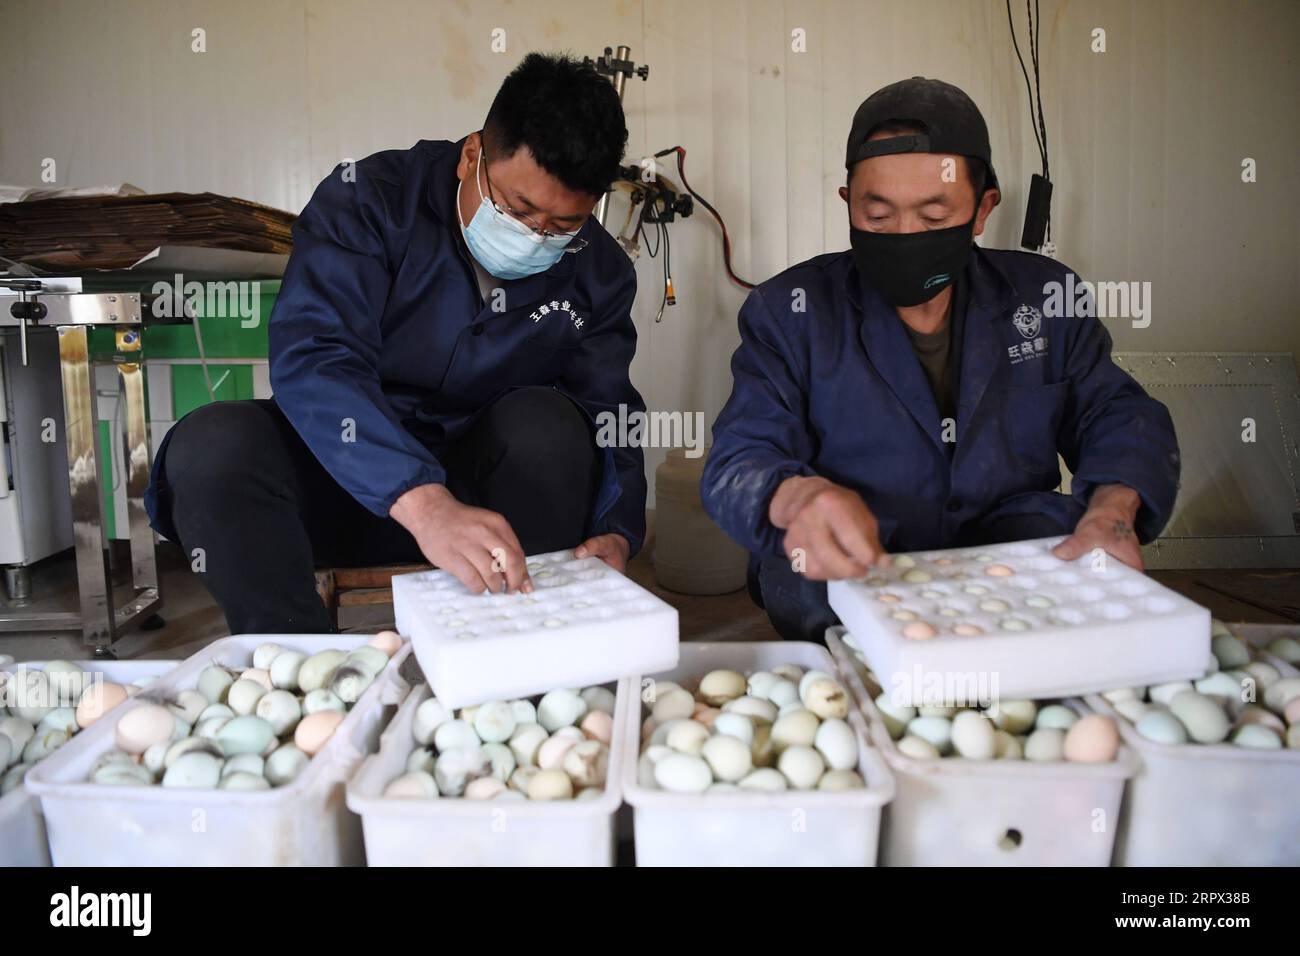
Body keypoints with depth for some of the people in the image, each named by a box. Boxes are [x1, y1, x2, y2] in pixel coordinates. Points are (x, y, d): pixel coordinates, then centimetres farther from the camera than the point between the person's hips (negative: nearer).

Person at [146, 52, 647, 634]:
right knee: (211, 443, -29)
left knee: (547, 421, -29)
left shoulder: (598, 274, -2)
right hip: (349, 473, -1)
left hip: (482, 485, 2)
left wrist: (614, 533, -25)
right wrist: (423, 503, -45)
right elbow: (310, 358, -29)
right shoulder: (369, 200, -14)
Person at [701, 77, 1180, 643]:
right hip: (851, 571, -2)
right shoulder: (789, 313, -2)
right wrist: (797, 496, -36)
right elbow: (737, 464, -10)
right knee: (800, 567, -34)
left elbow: (1120, 417, 11)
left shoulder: (1045, 297, 7)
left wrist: (1112, 509, -14)